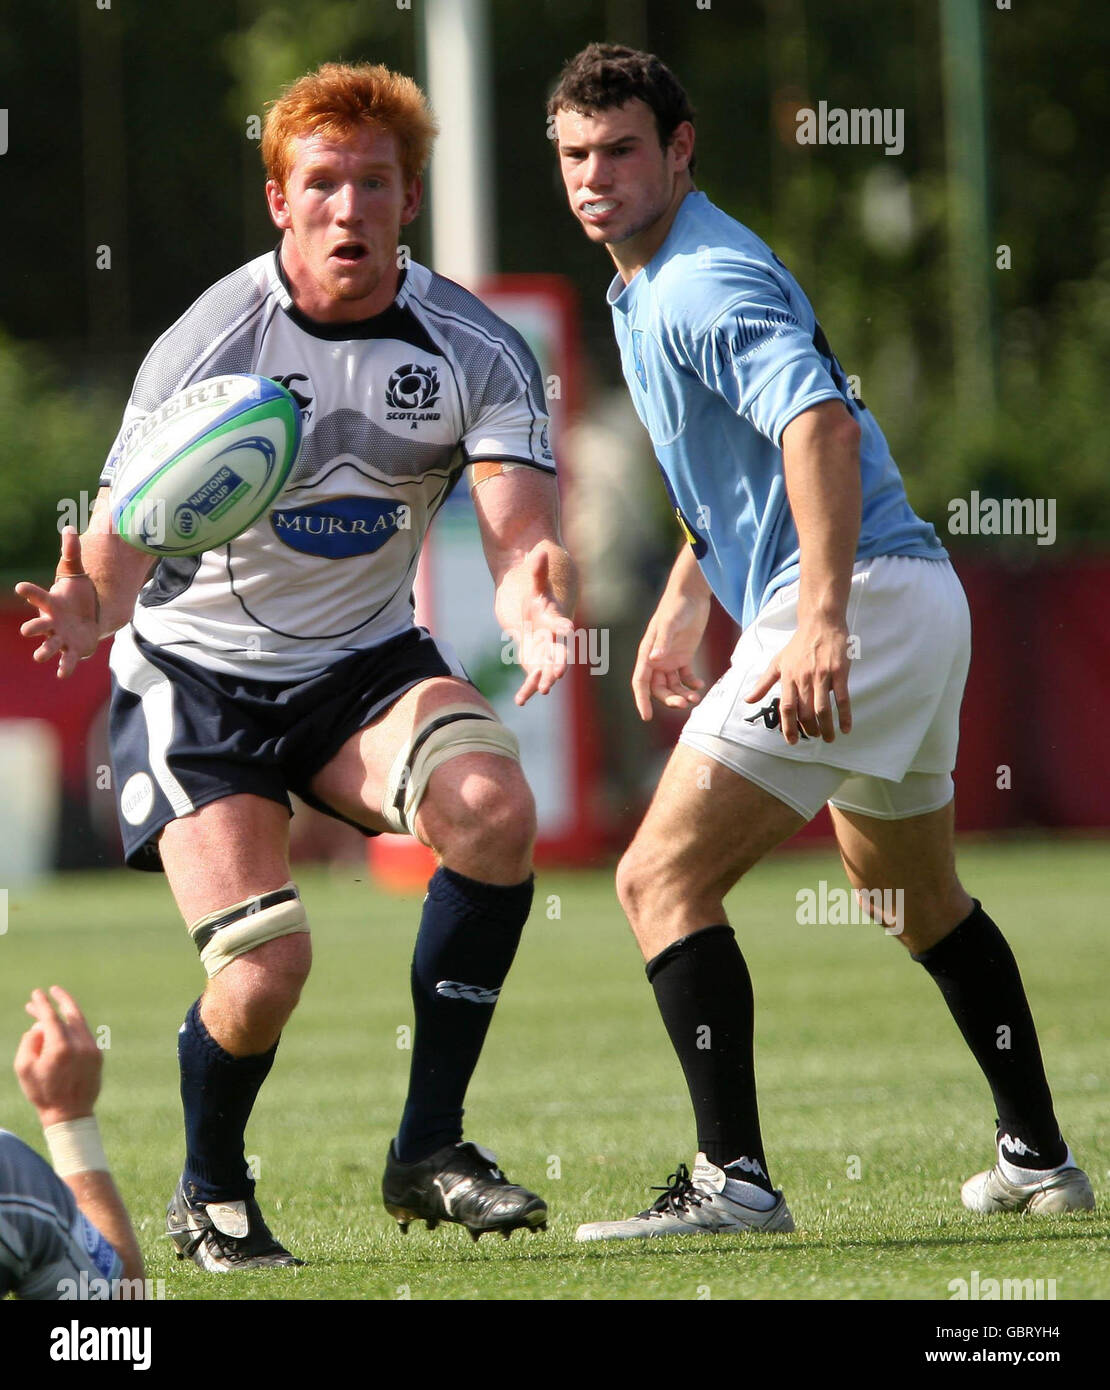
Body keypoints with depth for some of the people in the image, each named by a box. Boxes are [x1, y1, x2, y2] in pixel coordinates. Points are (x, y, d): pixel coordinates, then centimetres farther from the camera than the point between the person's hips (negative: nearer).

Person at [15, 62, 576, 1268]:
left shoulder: (478, 352, -10)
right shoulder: (205, 346, -16)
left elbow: (519, 542, -18)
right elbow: (119, 550, -17)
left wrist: (537, 608, -44)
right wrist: (90, 614, -42)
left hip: (366, 663, 3)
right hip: (198, 676, -3)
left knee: (494, 806, -28)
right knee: (264, 965, -19)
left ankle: (428, 1148, -13)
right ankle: (209, 1192, 14)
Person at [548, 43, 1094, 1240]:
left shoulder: (703, 285, -16)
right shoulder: (651, 285, 17)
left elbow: (821, 426, -30)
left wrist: (821, 621, -38)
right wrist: (682, 602, 27)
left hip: (862, 604, -11)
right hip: (914, 604, 11)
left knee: (662, 879, -13)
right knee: (920, 902, 26)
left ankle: (735, 1178, -20)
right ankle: (1037, 1158, 36)